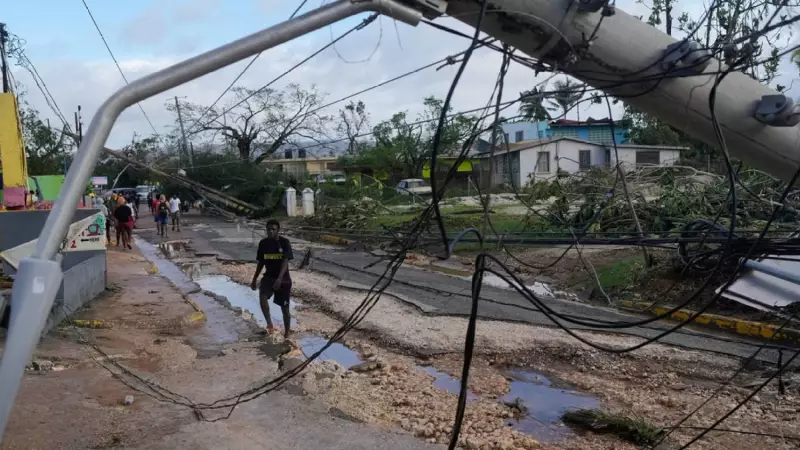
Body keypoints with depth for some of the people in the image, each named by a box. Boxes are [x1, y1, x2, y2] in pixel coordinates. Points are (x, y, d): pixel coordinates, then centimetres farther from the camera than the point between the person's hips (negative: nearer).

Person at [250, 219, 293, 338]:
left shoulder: (284, 242, -12)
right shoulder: (263, 243, 0)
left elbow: (285, 261, -21)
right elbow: (261, 262, 10)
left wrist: (279, 278, -34)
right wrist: (254, 279, 11)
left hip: (283, 279, -3)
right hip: (268, 276, 3)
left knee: (285, 308, 4)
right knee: (262, 296, -28)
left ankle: (287, 334, 21)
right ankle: (270, 324, -18)